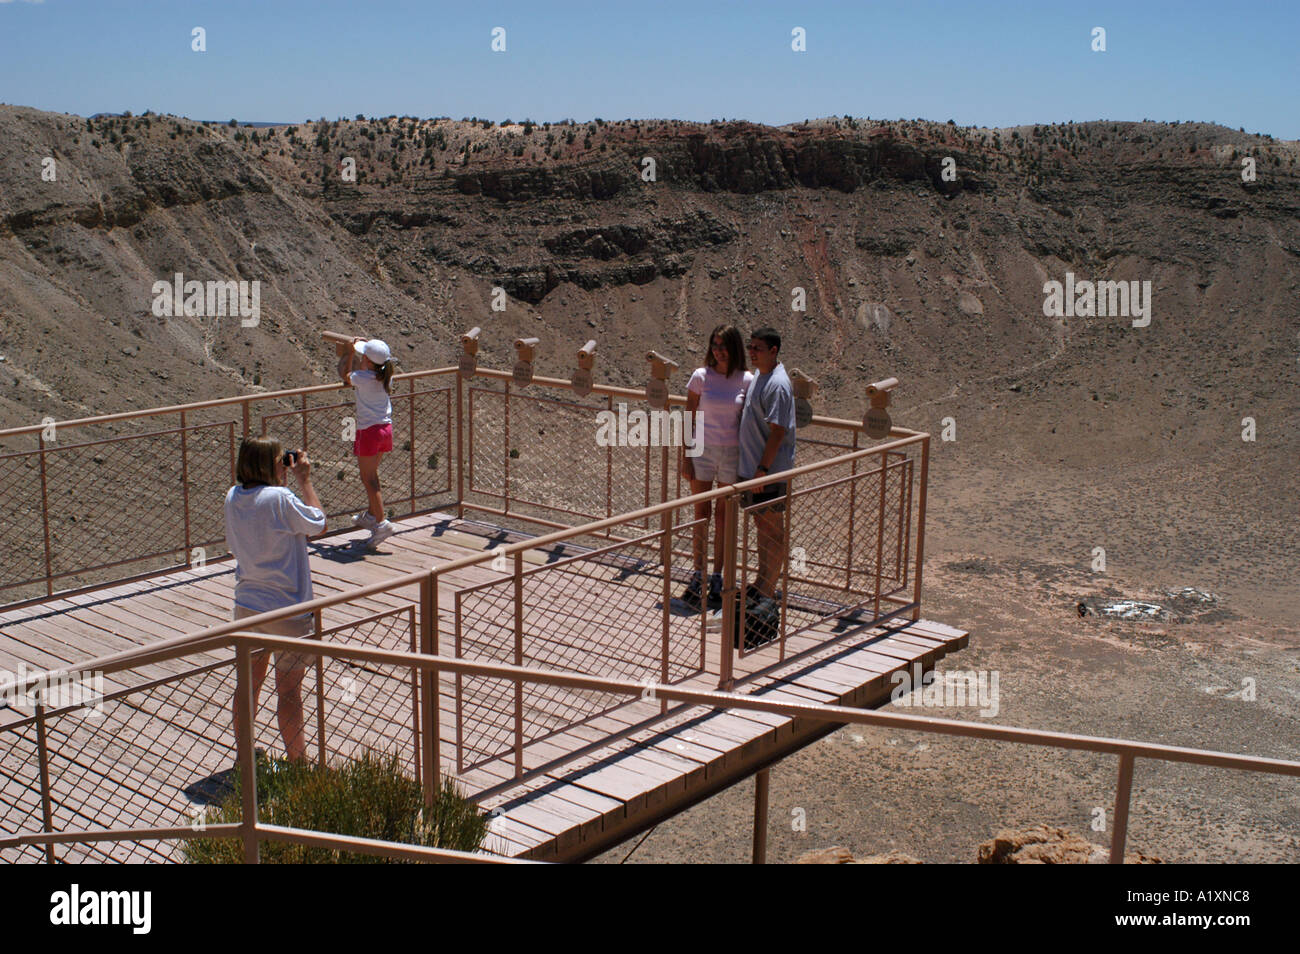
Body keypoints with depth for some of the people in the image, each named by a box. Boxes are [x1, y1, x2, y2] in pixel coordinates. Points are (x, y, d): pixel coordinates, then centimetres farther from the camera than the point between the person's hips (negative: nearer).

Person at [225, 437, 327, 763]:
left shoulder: (233, 497, -1)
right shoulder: (280, 499, -21)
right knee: (289, 690, 5)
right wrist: (305, 480, 2)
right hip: (287, 610, -6)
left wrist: (279, 481, 11)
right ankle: (296, 760, 16)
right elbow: (318, 523, -6)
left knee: (248, 684, 17)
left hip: (247, 607, 6)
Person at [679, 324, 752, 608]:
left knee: (724, 516, 9)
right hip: (703, 450, 0)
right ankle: (698, 575, 16)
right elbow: (688, 419, -1)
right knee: (701, 514, 6)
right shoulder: (701, 376, -5)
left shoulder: (746, 381, -3)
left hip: (733, 453, 1)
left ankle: (717, 577, 18)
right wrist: (685, 457, -5)